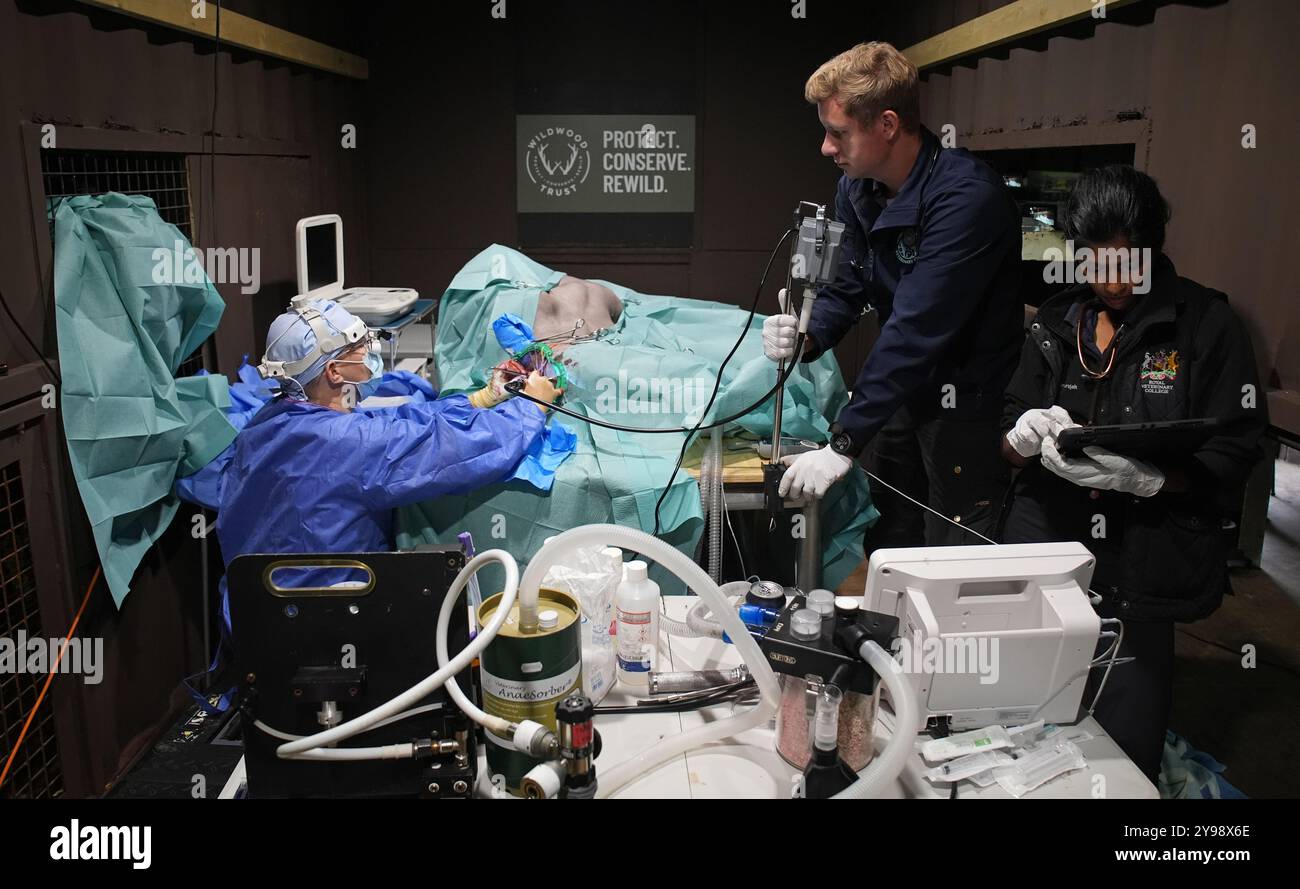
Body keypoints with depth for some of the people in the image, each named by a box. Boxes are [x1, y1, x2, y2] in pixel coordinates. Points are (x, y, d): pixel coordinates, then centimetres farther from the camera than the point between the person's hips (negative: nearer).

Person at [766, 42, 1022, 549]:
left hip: (971, 405, -7)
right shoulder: (857, 190, 0)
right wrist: (804, 338, -18)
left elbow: (917, 330, -30)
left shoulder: (966, 197, -25)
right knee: (884, 549, 15)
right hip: (906, 392, 7)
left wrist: (843, 446, -31)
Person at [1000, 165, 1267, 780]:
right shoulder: (1056, 324, 9)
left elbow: (1231, 460, -5)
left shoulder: (1205, 324, -2)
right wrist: (1027, 437, -13)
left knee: (1124, 757, 2)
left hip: (1140, 577, -3)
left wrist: (1145, 479, -22)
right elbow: (1008, 445, 10)